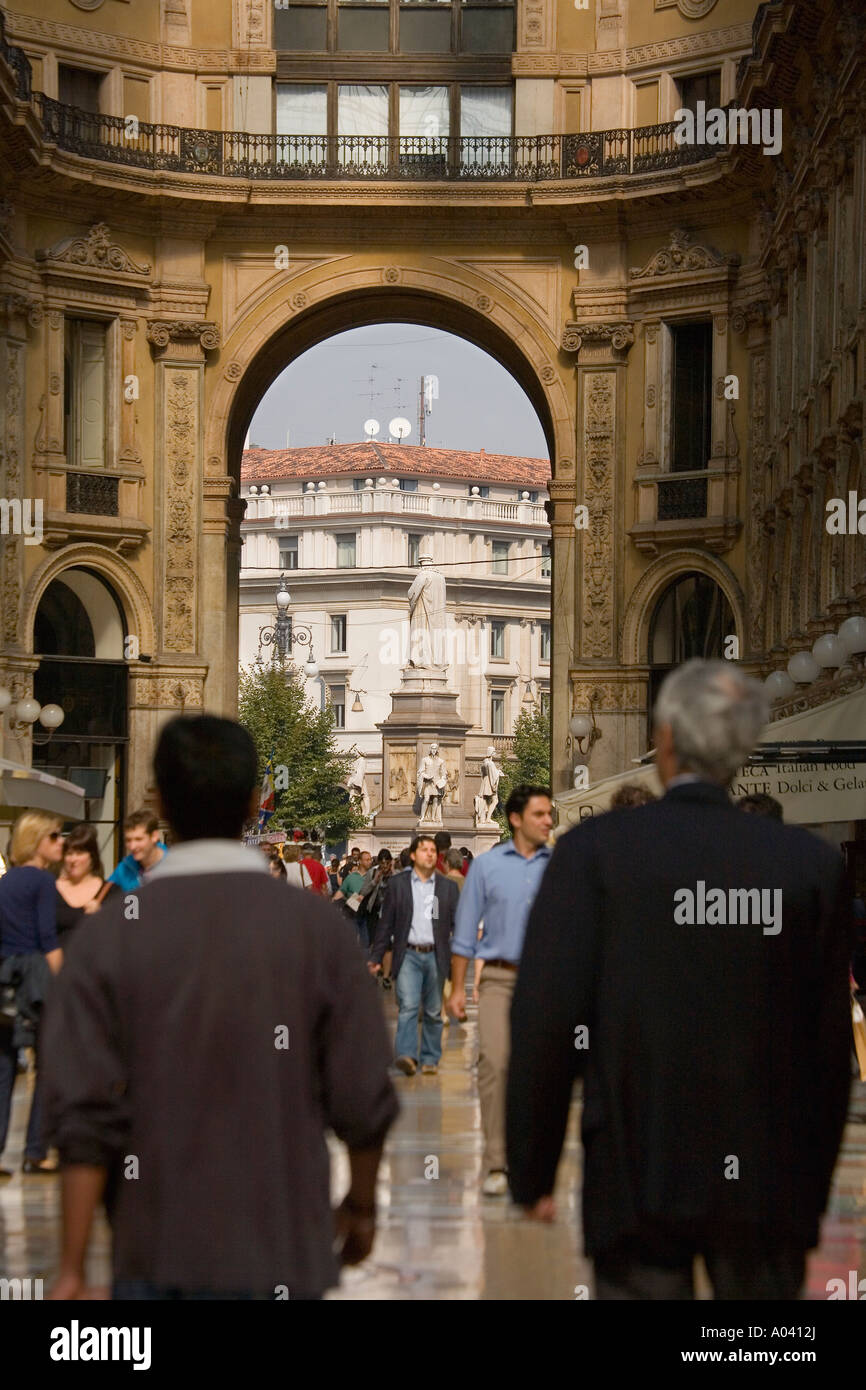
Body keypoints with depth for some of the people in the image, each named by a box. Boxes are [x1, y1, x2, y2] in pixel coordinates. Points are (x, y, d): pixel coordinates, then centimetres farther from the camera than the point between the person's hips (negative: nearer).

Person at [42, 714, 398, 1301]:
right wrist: (362, 1204, 15)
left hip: (153, 1258, 1)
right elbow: (363, 1098, -4)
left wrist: (73, 1267, -3)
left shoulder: (111, 934, -5)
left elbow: (84, 1115, -7)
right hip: (278, 1254, -1)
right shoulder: (313, 926, -6)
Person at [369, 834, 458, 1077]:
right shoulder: (398, 884, 6)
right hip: (408, 955, -2)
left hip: (435, 955, 2)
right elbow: (386, 923, 7)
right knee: (407, 1006, -15)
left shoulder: (447, 887, 9)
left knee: (433, 1011, 8)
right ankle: (406, 1056, -23)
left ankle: (430, 1059, 17)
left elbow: (457, 924, 9)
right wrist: (376, 957, 4)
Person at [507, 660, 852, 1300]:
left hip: (636, 1177, -1)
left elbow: (544, 1023, -9)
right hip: (767, 1184, 2)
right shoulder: (812, 863, -1)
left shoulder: (595, 850, -6)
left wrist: (532, 1173, 0)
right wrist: (815, 1187, 12)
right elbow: (832, 1041, 2)